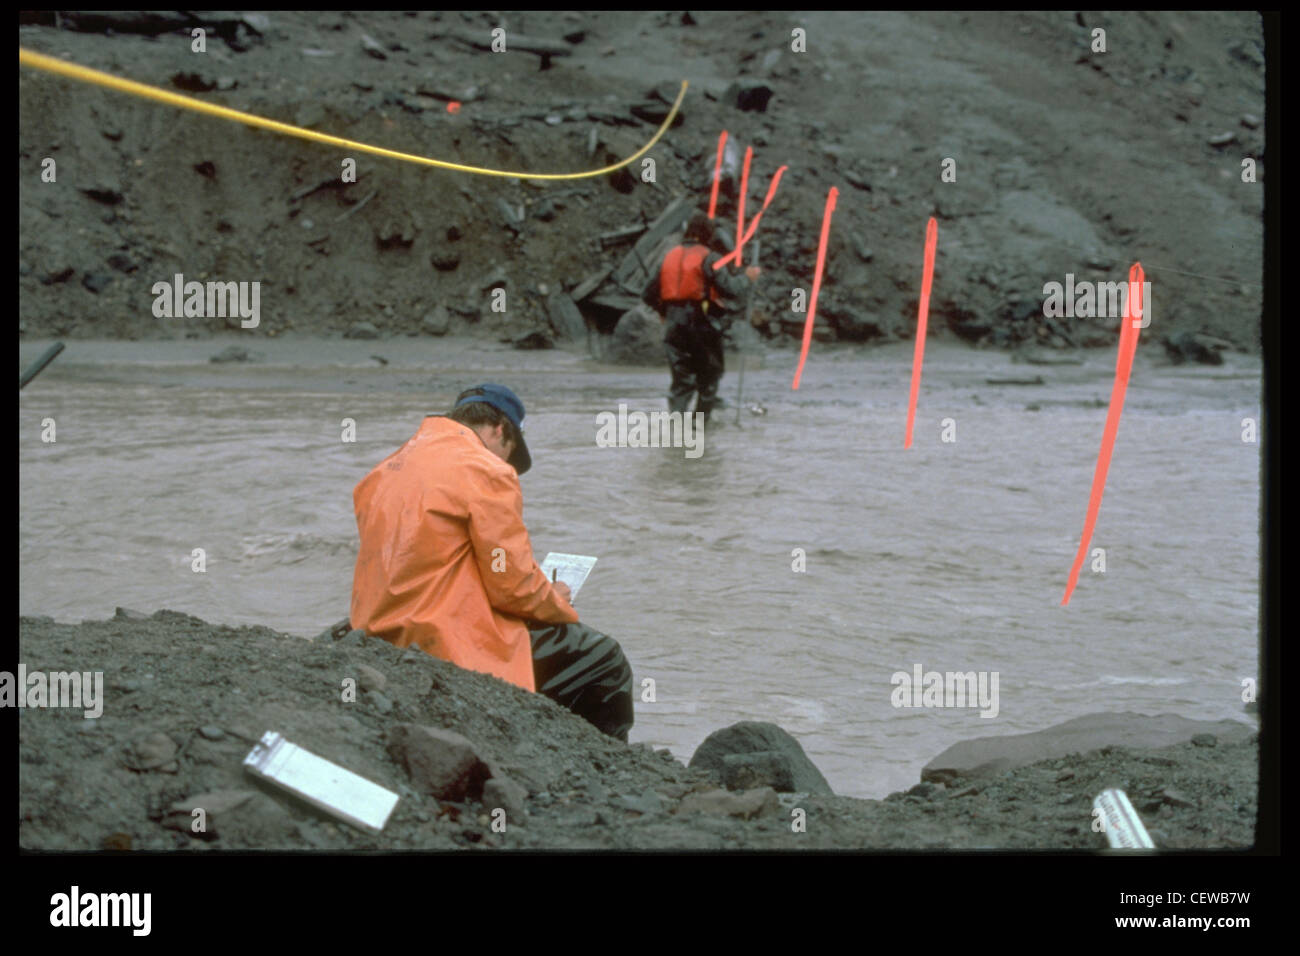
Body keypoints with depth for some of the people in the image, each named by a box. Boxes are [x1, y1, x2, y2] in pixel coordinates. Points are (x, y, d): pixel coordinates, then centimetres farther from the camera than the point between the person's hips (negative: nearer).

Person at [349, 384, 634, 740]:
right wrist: (556, 600, 8)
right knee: (606, 664, 4)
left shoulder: (386, 469, 15)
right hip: (454, 650, -9)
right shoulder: (486, 471, -11)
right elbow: (515, 586, -14)